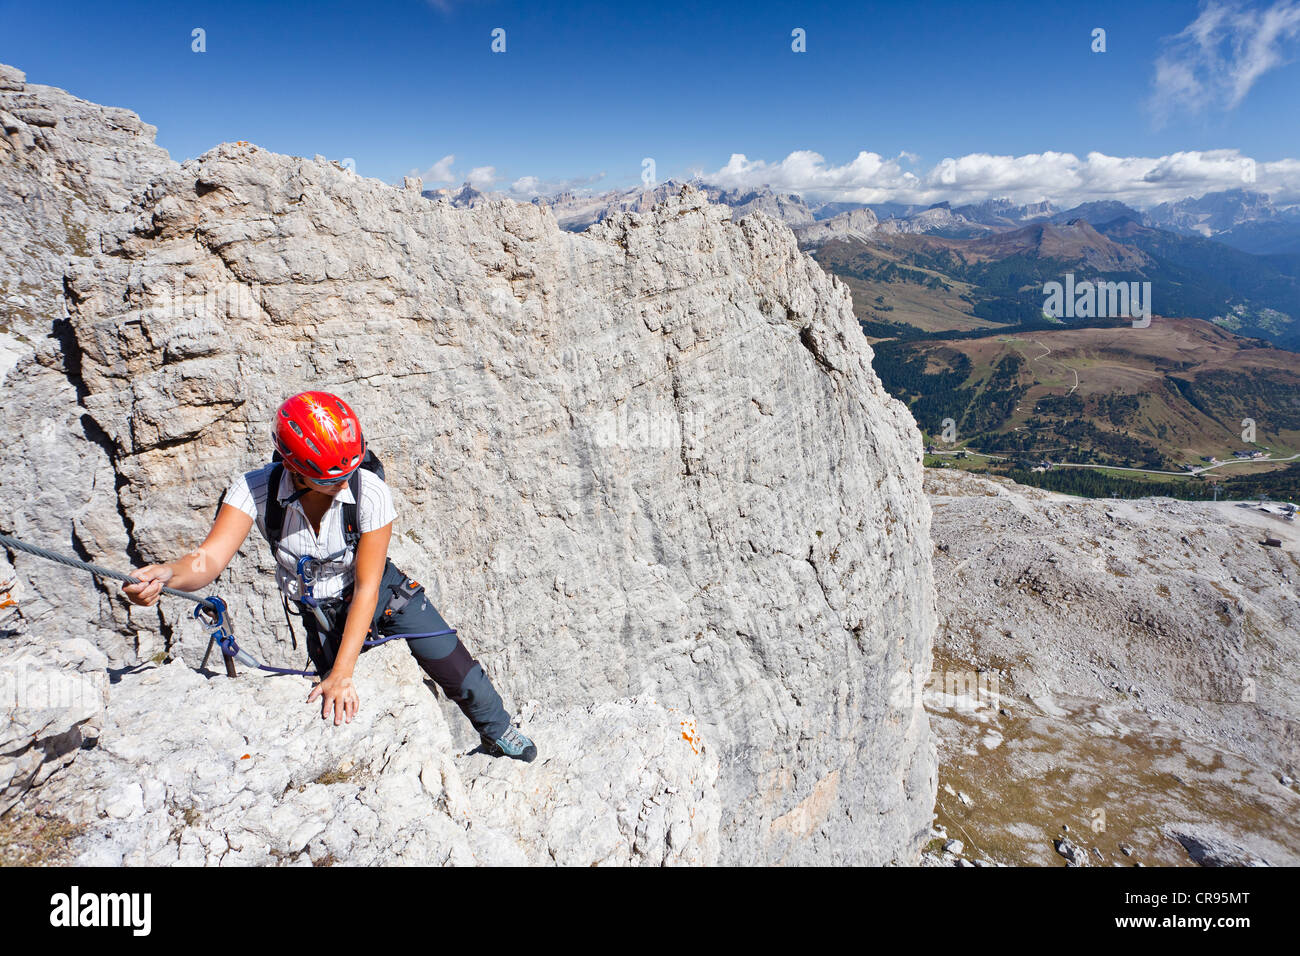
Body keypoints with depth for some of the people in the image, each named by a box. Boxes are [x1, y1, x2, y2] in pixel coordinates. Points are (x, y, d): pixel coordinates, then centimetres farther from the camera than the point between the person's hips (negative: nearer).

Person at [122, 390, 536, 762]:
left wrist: (342, 673, -30)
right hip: (321, 611, 2)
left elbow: (367, 587, -28)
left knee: (456, 670, 3)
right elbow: (210, 557, -37)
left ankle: (496, 731, 34)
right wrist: (165, 574, -61)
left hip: (384, 593, -1)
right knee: (343, 709, 10)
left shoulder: (371, 493, -33)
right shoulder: (256, 489, -28)